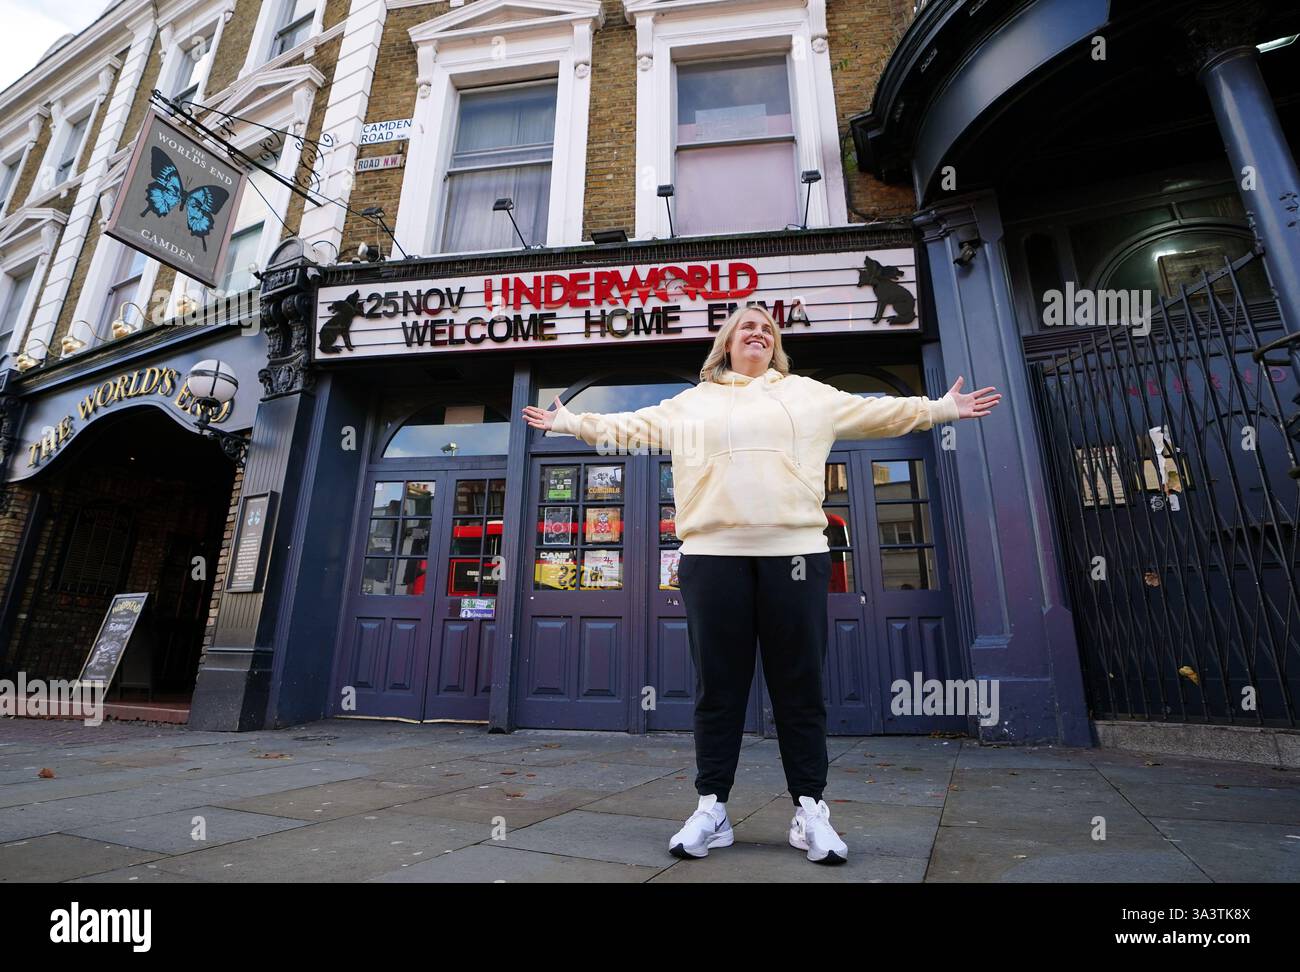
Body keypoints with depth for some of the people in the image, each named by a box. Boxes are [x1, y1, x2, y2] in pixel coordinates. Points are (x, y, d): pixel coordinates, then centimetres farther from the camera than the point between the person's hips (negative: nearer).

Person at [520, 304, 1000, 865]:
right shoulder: (691, 402, 20)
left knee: (799, 686, 4)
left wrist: (941, 409, 21)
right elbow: (631, 426, 22)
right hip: (713, 554, 0)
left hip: (794, 549, 0)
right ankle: (712, 808, 16)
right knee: (718, 687, 4)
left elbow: (878, 413, 22)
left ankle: (809, 809, 18)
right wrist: (571, 422, 21)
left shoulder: (808, 393, 20)